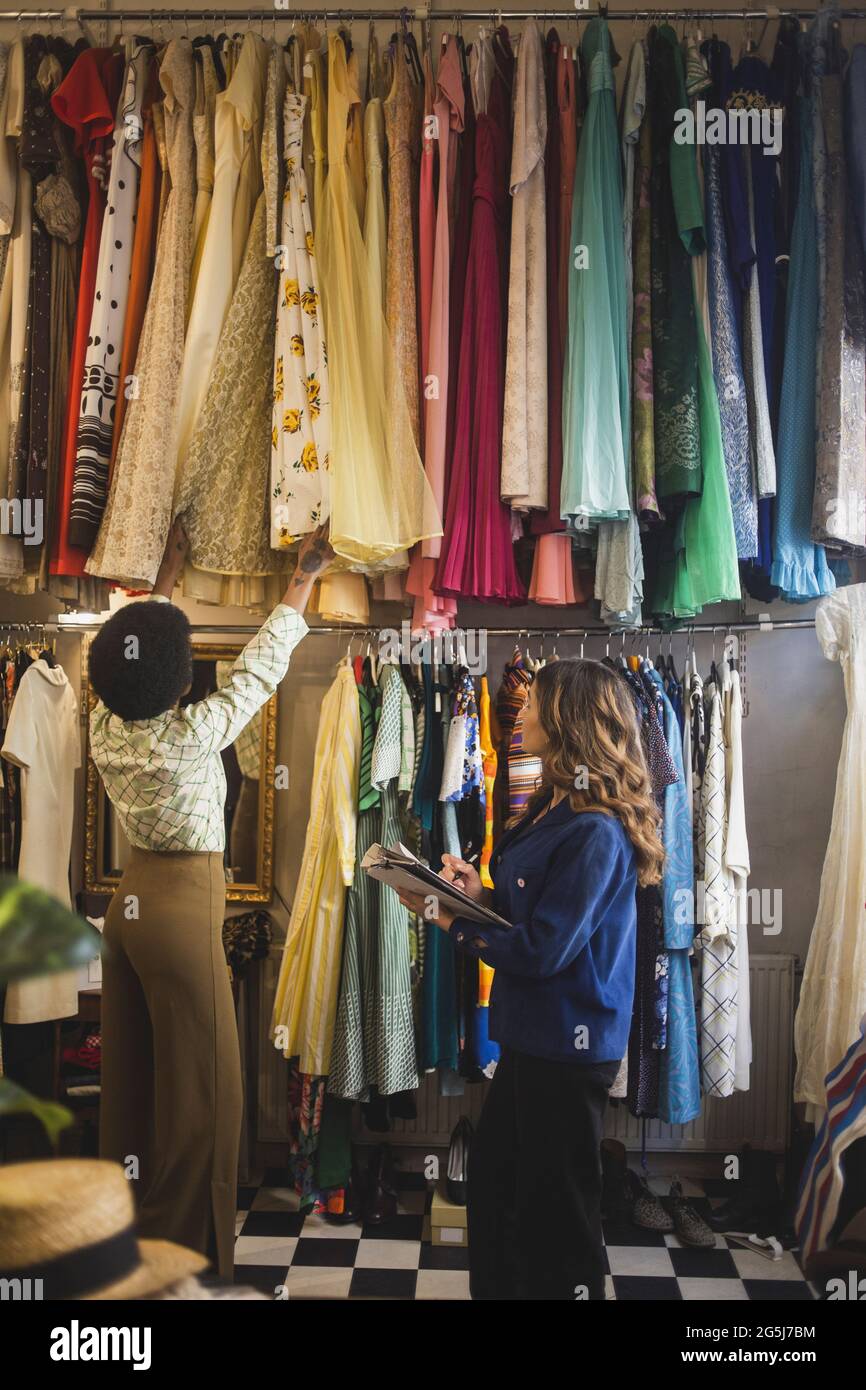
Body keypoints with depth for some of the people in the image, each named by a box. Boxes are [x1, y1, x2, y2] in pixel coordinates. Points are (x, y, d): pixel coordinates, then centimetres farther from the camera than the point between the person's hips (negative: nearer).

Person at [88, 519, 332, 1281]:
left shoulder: (106, 726, -2)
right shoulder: (192, 733, -19)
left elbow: (132, 648, 15)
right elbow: (262, 666, -9)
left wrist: (168, 574, 27)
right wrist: (303, 579, 3)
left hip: (131, 900, 8)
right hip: (184, 907, -8)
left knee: (131, 1074, 17)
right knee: (198, 1085, 5)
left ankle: (124, 1230, 32)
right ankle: (181, 1248, 15)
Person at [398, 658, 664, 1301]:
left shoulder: (594, 833, -24)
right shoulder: (555, 809, 7)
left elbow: (543, 950, -24)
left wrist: (452, 920, -13)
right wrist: (482, 892, -5)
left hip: (568, 1045, -10)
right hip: (534, 1033, 10)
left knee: (557, 1201, 8)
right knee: (494, 1171, 24)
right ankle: (497, 1285, 42)